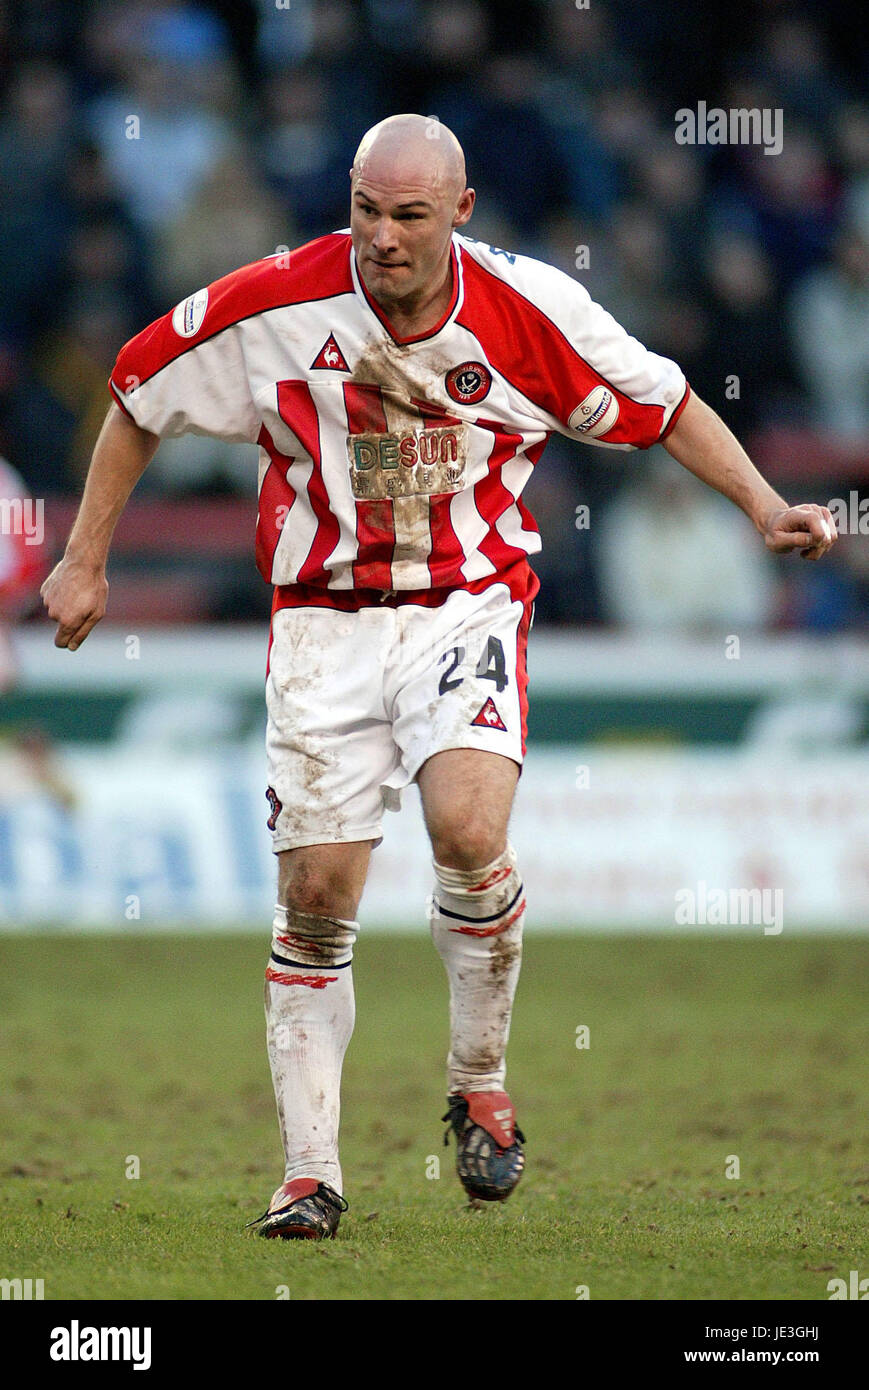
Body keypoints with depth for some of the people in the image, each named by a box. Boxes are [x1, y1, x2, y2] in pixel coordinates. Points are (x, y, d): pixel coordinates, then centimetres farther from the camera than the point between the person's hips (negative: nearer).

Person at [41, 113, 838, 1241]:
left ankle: (481, 1088, -1)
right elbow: (140, 395, 4)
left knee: (470, 828, -25)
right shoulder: (276, 305, -11)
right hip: (324, 619, 1)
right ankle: (310, 1173, 9)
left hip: (469, 606, -1)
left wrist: (765, 506, -5)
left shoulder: (528, 310, -11)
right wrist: (85, 561, 7)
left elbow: (661, 405, 5)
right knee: (317, 894, -3)